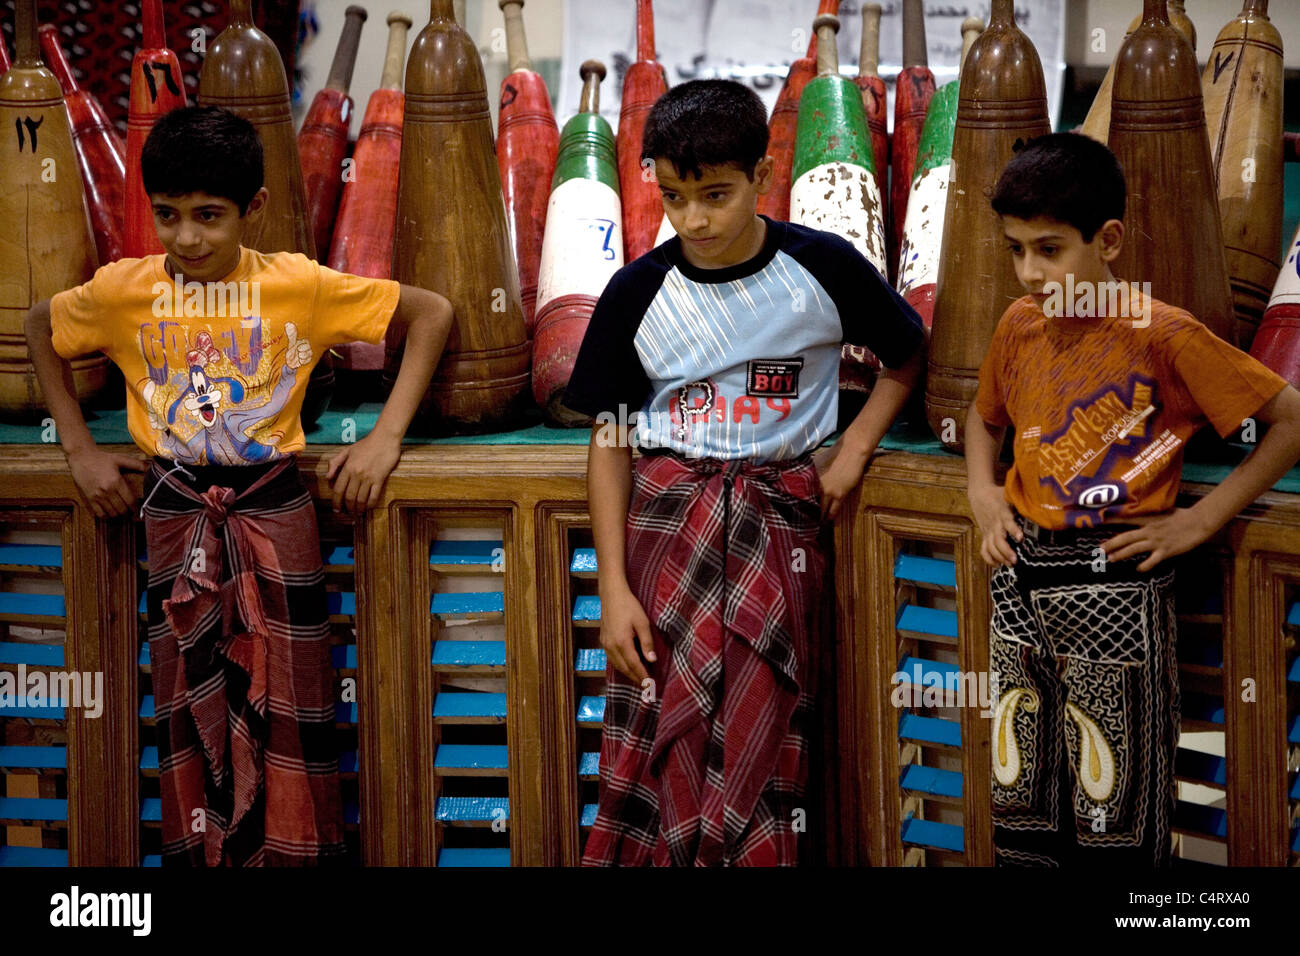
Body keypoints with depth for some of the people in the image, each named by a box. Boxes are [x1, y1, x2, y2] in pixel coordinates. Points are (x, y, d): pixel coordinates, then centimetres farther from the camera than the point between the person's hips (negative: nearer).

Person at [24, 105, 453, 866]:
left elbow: (431, 314, -3)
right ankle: (201, 852, 19)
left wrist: (387, 438, -9)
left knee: (286, 704, 3)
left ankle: (297, 854, 14)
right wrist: (79, 447, 8)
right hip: (176, 518, 2)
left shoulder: (300, 286, -9)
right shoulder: (123, 291, -4)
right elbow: (42, 329, 15)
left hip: (274, 514, -1)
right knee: (189, 704, 8)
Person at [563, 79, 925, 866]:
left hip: (778, 517, 0)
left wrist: (854, 450, 0)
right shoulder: (638, 293, 0)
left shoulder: (822, 269, -2)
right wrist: (613, 589, -2)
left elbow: (908, 358, 15)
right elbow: (610, 445, 3)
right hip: (667, 513, 1)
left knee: (762, 735, -3)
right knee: (663, 734, -3)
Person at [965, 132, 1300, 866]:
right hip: (1022, 577, 6)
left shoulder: (1163, 336, -14)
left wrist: (1199, 522, -12)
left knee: (1113, 805, 5)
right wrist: (984, 493, 5)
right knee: (1019, 796, 15)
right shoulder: (1019, 325, 3)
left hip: (1113, 587, -6)